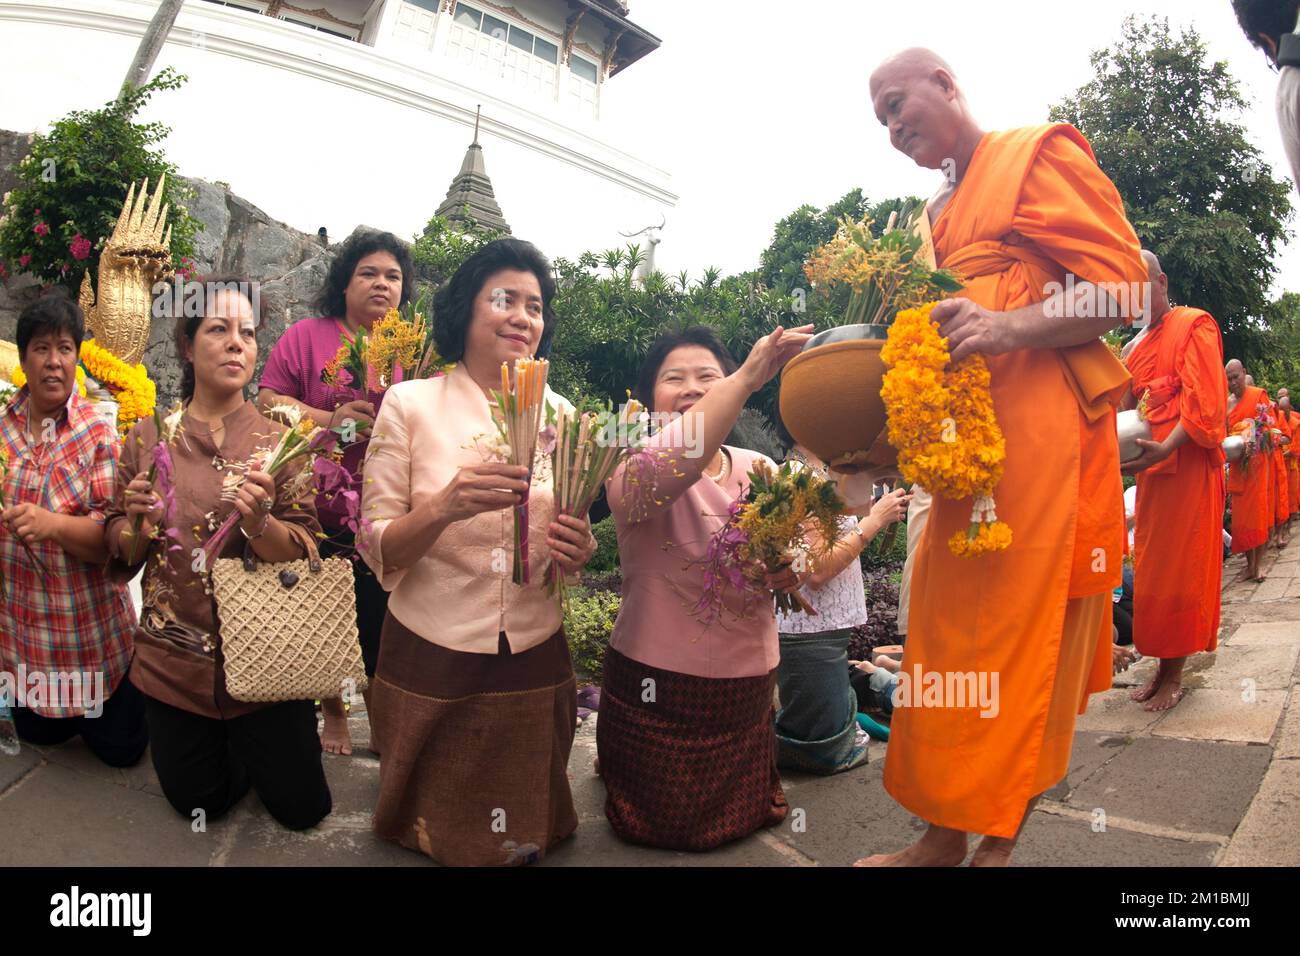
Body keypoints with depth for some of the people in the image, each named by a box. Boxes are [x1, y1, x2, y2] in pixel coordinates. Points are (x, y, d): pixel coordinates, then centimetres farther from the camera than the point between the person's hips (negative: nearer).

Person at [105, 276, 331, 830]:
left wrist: (258, 522, -29)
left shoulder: (278, 441, -6)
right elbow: (122, 550, 6)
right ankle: (222, 741, 44)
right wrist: (137, 524, -16)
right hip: (175, 657, 2)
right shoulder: (149, 435, -2)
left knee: (302, 808, 7)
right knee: (198, 802, 14)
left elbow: (307, 553, -10)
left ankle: (251, 742, 36)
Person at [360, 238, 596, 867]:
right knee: (440, 835, 16)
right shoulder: (410, 404, -7)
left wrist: (577, 553, -13)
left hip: (534, 663, 3)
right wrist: (445, 507, -29)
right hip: (431, 660, -2)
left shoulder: (558, 414, 3)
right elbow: (378, 554, -9)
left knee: (526, 838, 19)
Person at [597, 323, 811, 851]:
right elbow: (666, 469, -41)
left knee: (738, 816, 20)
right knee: (662, 824, 11)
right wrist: (748, 377, -45)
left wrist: (788, 571, -22)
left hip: (748, 683, 5)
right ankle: (615, 766, 40)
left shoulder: (761, 470, -1)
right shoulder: (635, 471, -16)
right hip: (658, 685, -4)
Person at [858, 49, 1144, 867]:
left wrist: (1010, 329, -23)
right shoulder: (938, 215, 23)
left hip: (1043, 432, -7)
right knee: (950, 634, 6)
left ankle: (1001, 844, 8)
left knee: (1023, 641, -4)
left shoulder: (1042, 154, 2)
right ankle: (945, 835, 15)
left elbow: (1120, 286, -7)